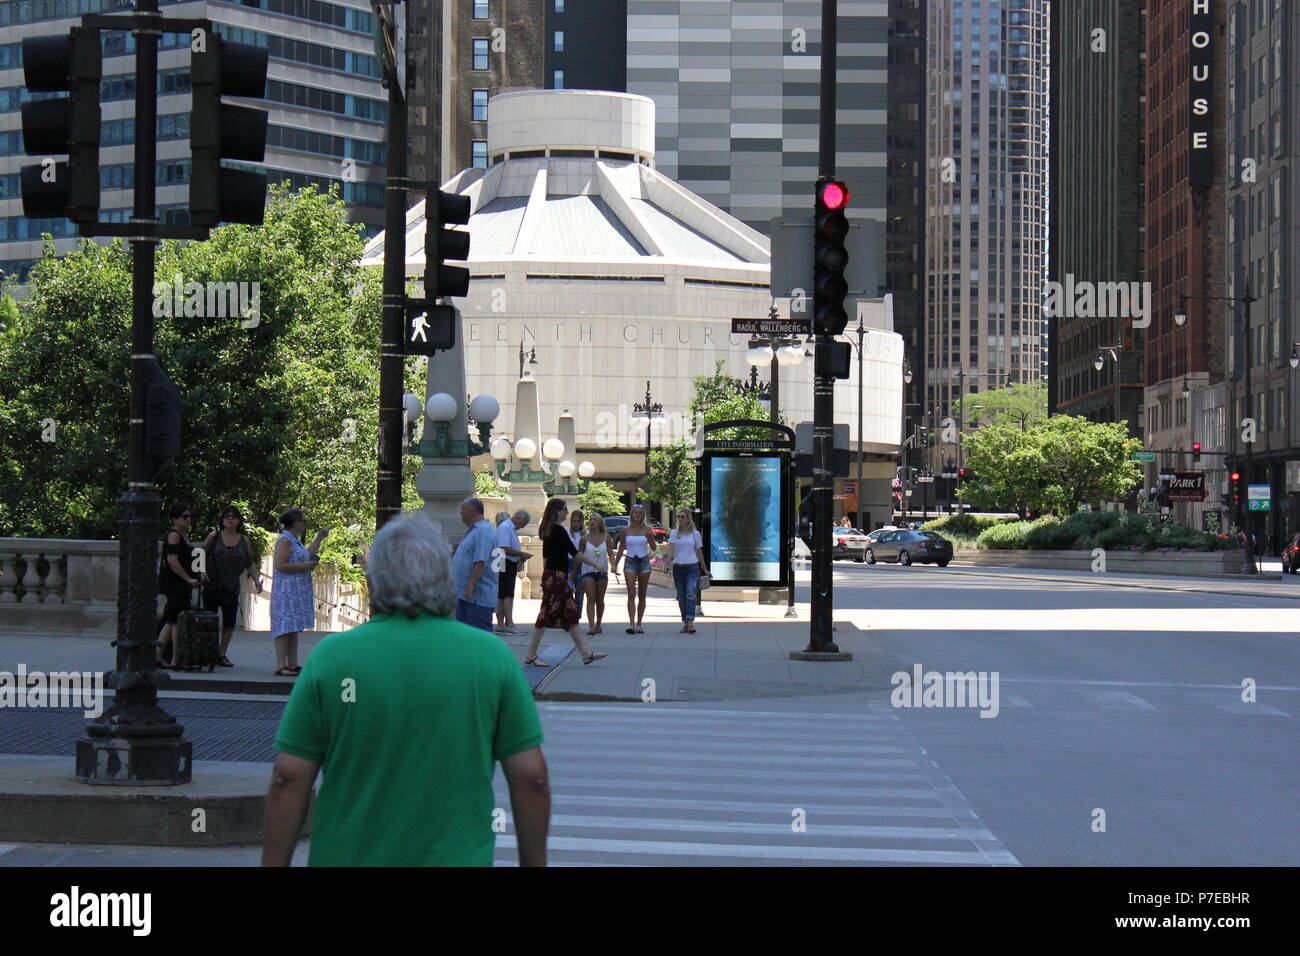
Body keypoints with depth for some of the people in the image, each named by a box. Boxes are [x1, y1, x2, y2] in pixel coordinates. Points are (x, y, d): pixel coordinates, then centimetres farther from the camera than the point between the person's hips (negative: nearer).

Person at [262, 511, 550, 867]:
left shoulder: (331, 657, -4)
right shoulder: (493, 657, -3)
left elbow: (288, 779, -5)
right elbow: (531, 777, -2)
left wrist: (273, 864, 4)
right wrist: (534, 862, 9)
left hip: (348, 856, 0)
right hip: (457, 857, 0)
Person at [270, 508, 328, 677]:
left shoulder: (295, 541, 18)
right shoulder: (284, 541, -13)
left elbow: (306, 555, 34)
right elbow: (280, 566, -22)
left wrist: (319, 538, 31)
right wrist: (305, 566, -18)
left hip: (298, 592, 10)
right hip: (287, 591, -10)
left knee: (294, 629, 10)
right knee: (285, 627, -11)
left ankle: (292, 664, 13)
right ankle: (281, 665, -12)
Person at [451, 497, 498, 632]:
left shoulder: (484, 531, -16)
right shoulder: (473, 531, 19)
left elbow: (480, 562, -25)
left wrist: (470, 586, -28)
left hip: (479, 596, -11)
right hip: (465, 594, 11)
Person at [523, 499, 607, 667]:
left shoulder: (548, 531, 12)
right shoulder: (559, 530, -15)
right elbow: (574, 552, -15)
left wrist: (546, 576, 22)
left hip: (550, 575, 10)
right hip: (557, 576, -10)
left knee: (571, 615, 10)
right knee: (546, 615, -5)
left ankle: (586, 654, 12)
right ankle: (531, 656, 0)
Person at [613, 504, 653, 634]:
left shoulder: (647, 529, 2)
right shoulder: (626, 530, 4)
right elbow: (621, 549, 11)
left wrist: (650, 537, -18)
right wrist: (615, 564, 8)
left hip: (644, 562, 1)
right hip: (630, 562, -1)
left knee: (642, 595, 6)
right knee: (631, 594, -13)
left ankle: (639, 624, 14)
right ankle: (631, 624, -20)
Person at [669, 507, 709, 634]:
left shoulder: (695, 534, 4)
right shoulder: (674, 533, 7)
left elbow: (699, 552, 10)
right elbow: (670, 550, -3)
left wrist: (705, 569, 14)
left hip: (692, 567, -2)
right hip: (678, 567, 2)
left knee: (691, 594, -18)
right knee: (681, 597, 5)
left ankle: (690, 622, -25)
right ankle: (685, 623, 14)